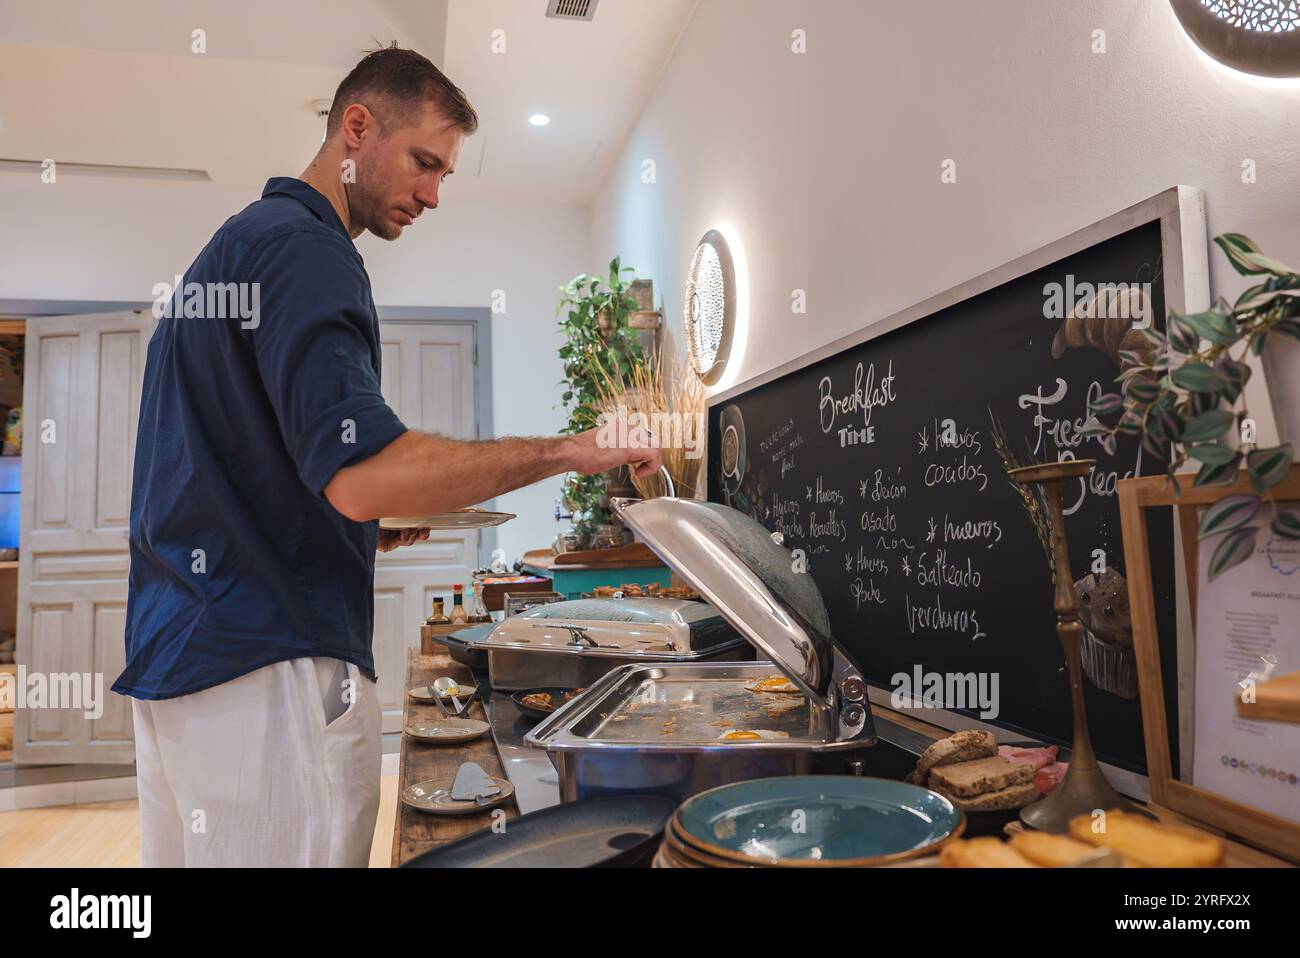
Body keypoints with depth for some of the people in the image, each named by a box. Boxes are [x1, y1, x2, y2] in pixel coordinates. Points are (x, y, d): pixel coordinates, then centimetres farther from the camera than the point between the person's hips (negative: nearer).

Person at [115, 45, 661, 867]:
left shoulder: (232, 243, 18)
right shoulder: (303, 245, -13)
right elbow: (362, 474, -27)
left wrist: (370, 524, 12)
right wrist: (571, 451, -20)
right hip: (274, 664, -10)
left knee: (198, 848, 17)